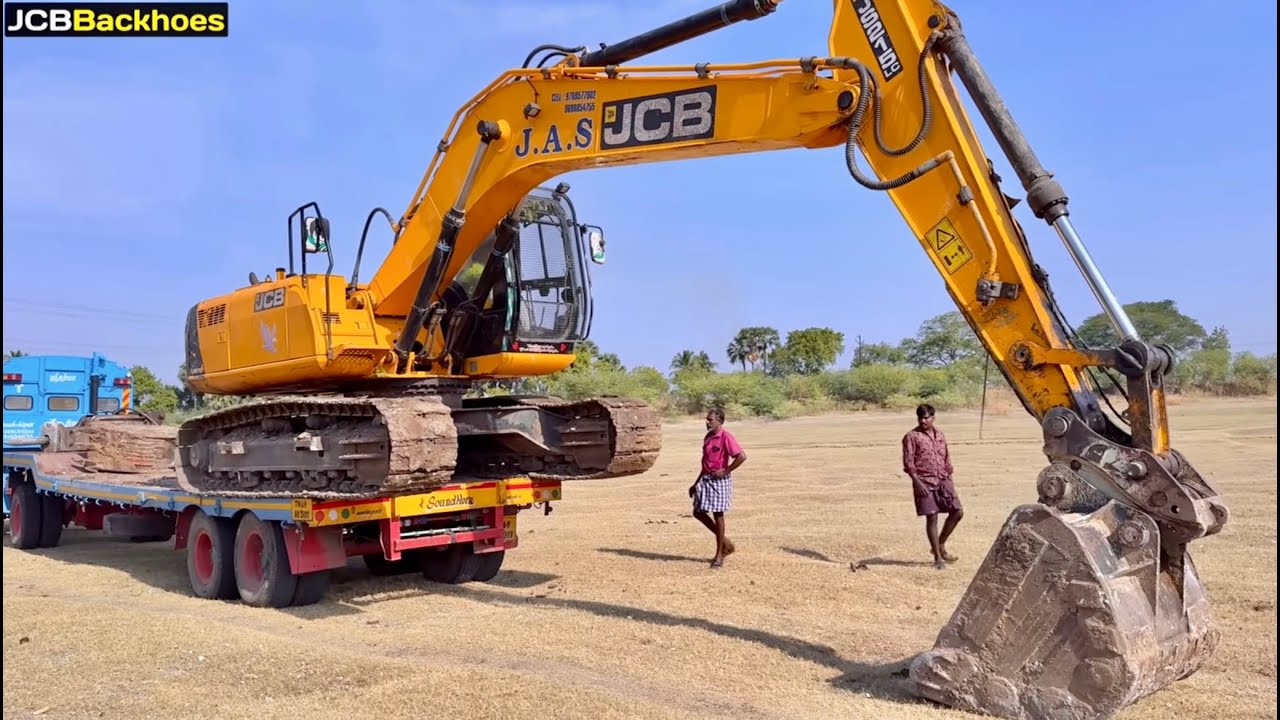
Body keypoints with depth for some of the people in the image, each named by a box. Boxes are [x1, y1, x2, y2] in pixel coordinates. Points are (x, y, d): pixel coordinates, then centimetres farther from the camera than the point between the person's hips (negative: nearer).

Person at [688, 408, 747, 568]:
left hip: (720, 480, -9)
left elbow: (742, 456, -22)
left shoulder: (726, 437, -14)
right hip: (706, 479, 9)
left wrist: (726, 471, -18)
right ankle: (726, 544, 21)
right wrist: (696, 484, 19)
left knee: (718, 515, -1)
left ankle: (719, 554, 11)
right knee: (698, 512, 7)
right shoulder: (707, 437, 12)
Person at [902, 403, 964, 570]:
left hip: (943, 481, 5)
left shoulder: (940, 435, 14)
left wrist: (950, 480, 13)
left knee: (957, 512, -1)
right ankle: (937, 557, 6)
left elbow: (946, 460, 18)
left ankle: (941, 545, 18)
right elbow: (908, 462, -9)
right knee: (932, 517, -4)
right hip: (924, 482, -5)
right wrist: (917, 482, -18)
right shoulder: (911, 436, -4)